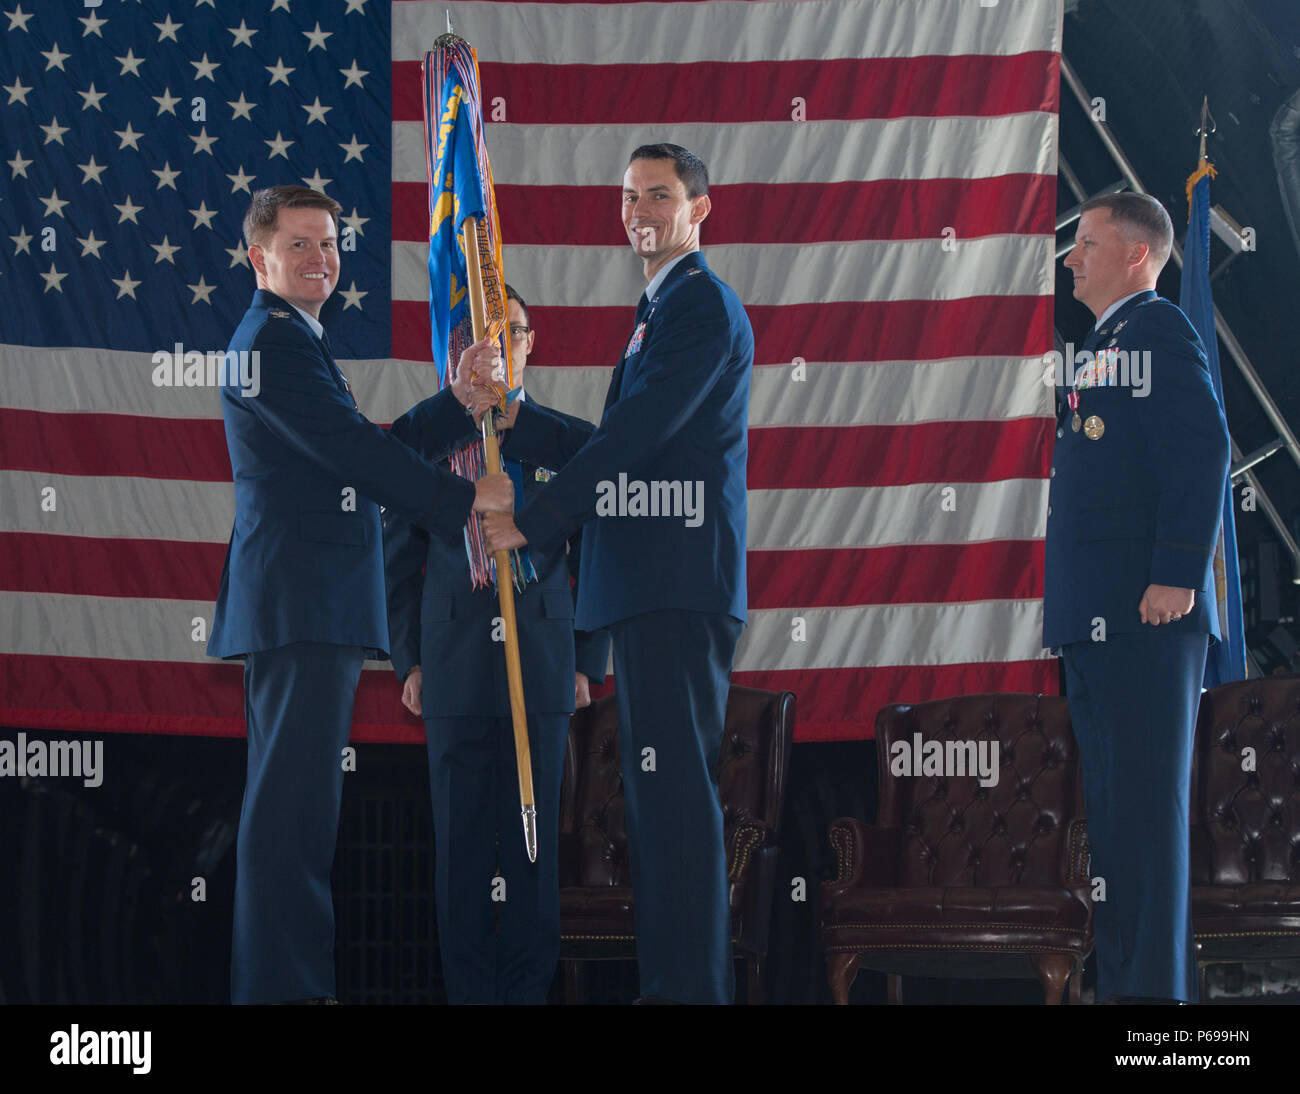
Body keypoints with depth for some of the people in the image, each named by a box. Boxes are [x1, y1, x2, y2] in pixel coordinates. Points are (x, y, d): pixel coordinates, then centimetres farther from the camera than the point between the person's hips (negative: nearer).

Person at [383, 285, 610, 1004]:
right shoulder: (419, 433, 6)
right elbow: (397, 558, 7)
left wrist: (589, 661, 4)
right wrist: (408, 660, 0)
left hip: (544, 670, 0)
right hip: (454, 670, 0)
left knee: (535, 841, 2)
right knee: (460, 842, 1)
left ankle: (529, 988, 9)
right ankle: (469, 989, 9)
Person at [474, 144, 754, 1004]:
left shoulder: (703, 304, -8)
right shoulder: (662, 308, 24)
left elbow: (638, 435, -17)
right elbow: (610, 449, 23)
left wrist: (530, 523, -15)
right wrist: (511, 412, 10)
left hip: (679, 588, -11)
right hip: (651, 588, 11)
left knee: (678, 785, -13)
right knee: (663, 788, 11)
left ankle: (690, 983, -15)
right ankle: (684, 979, 14)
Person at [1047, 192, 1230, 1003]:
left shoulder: (1159, 330, -8)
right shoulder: (1107, 345, 21)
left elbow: (1203, 450, -19)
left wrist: (1177, 575, -24)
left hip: (1144, 614, -10)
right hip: (1097, 618, 10)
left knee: (1146, 804, -9)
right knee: (1115, 808, 12)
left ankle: (1157, 986, -9)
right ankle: (1125, 978, 18)